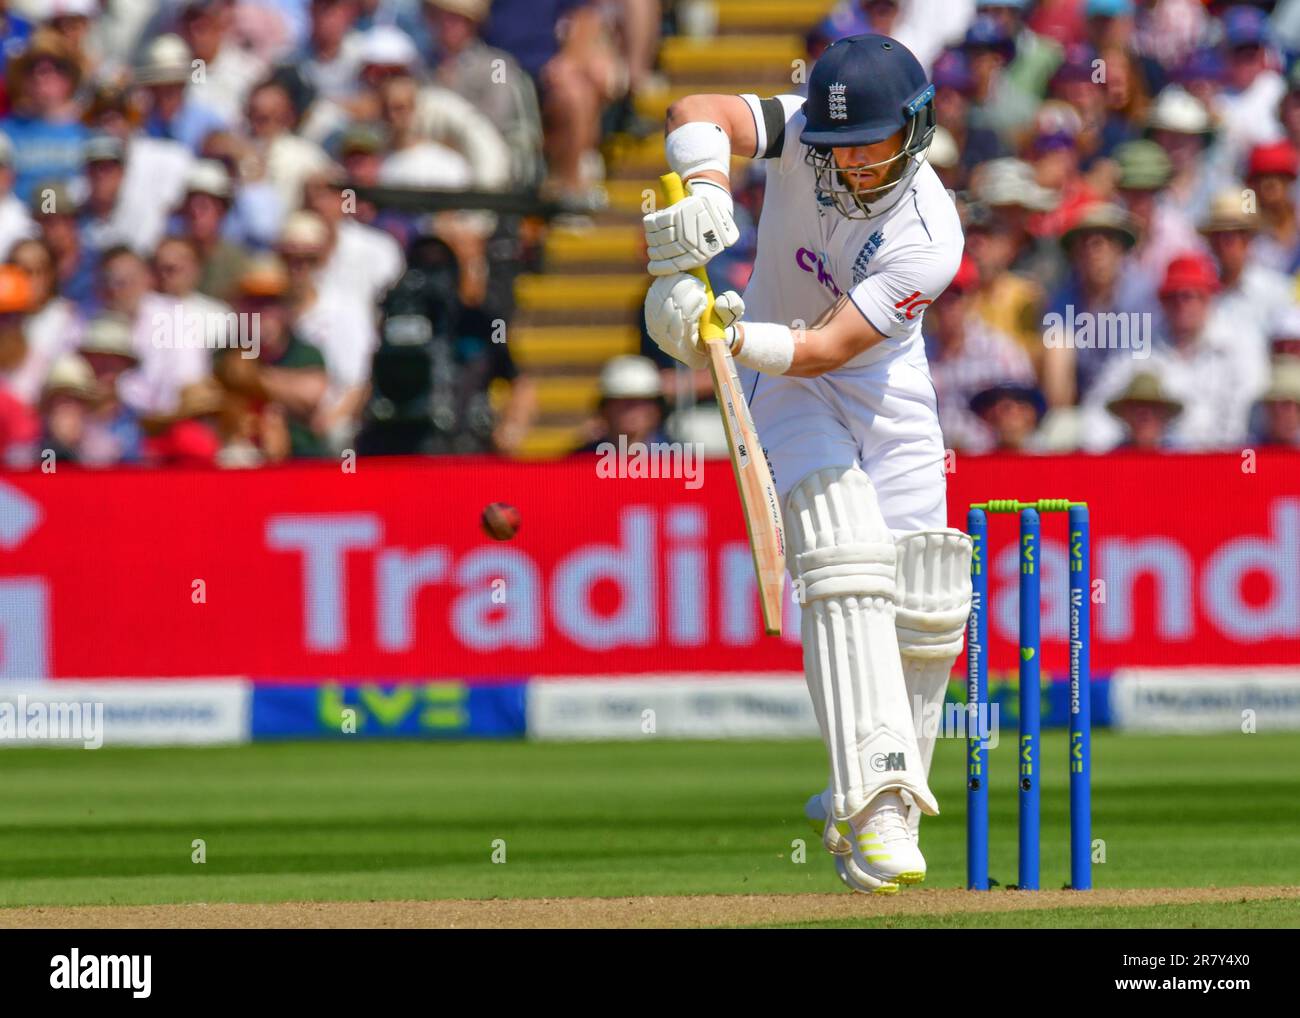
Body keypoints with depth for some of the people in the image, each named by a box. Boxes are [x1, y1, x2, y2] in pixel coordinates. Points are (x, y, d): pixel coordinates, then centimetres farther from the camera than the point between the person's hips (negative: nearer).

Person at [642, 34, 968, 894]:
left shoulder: (931, 240, -27)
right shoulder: (803, 133, -22)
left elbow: (832, 345, -32)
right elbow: (699, 112, -38)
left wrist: (738, 339, -49)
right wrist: (704, 185, -58)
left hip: (887, 392, 1)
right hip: (779, 385, -1)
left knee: (925, 609, -4)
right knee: (845, 562, -23)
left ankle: (878, 808, 17)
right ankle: (876, 795, -34)